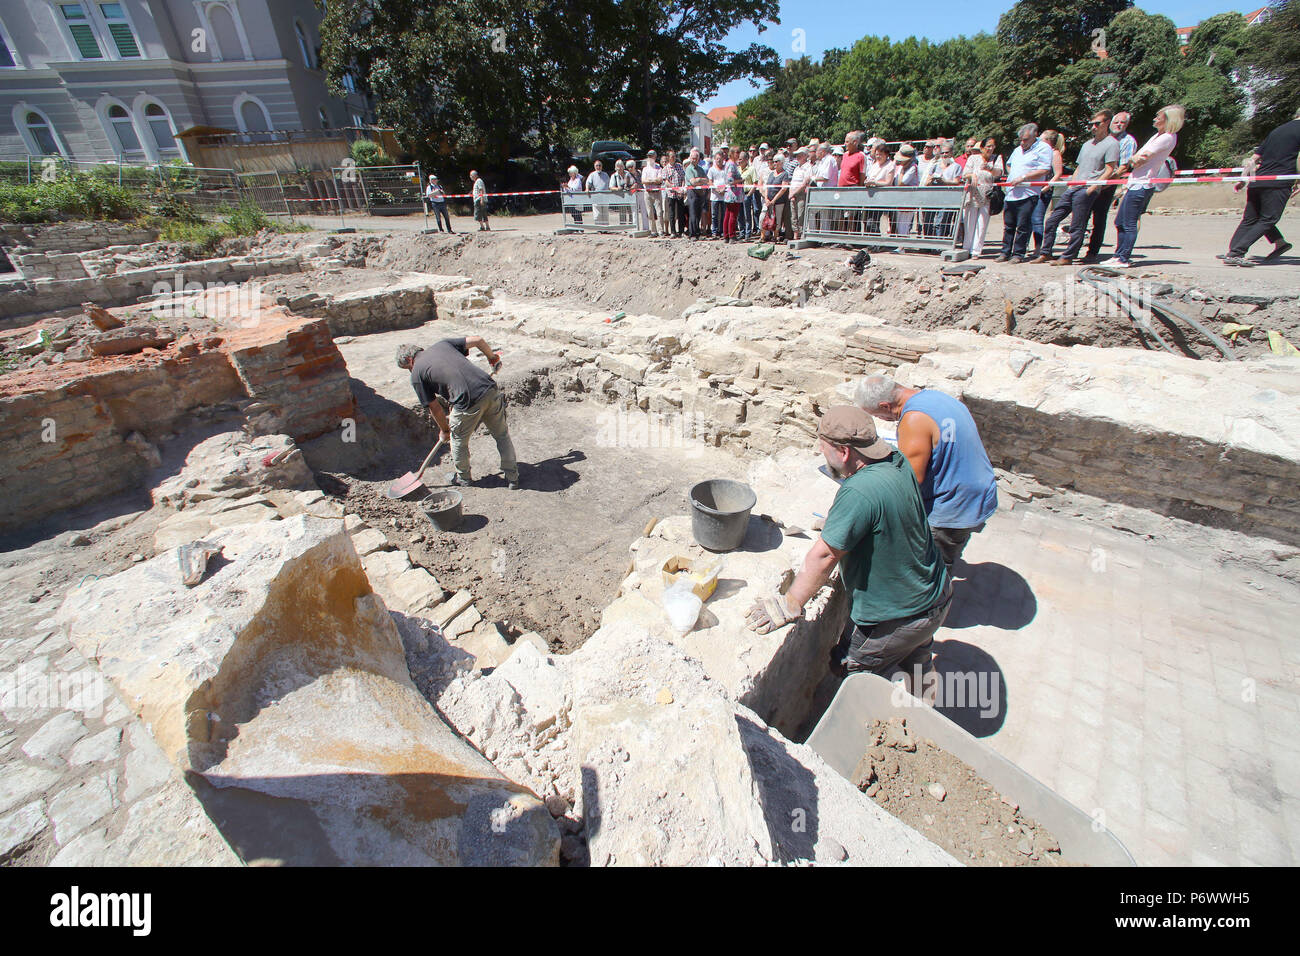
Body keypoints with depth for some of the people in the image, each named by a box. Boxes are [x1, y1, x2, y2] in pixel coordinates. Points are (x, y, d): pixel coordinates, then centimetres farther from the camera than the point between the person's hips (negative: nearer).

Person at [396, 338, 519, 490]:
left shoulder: (416, 375, 9)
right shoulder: (442, 344, 21)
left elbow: (434, 407, 12)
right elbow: (478, 340, 16)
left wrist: (444, 430, 28)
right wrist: (492, 357, 33)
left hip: (468, 402, -4)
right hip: (491, 389, 5)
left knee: (458, 441, 22)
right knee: (502, 435, 20)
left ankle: (463, 477, 42)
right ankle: (512, 477, 27)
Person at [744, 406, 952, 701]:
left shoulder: (860, 492, -35)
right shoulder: (898, 463, -9)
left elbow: (824, 557, -28)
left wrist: (790, 605, -18)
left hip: (895, 616, -9)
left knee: (854, 674, 15)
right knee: (916, 661, 33)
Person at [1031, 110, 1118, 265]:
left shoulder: (1111, 144, 0)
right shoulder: (1087, 144, 23)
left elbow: (1109, 171, -8)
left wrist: (1091, 188, -16)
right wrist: (1072, 183, 13)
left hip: (1087, 190, -8)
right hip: (1072, 188, 8)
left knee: (1077, 227, -8)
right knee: (1051, 221, 3)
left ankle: (1067, 257, -3)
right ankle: (1045, 253, 9)